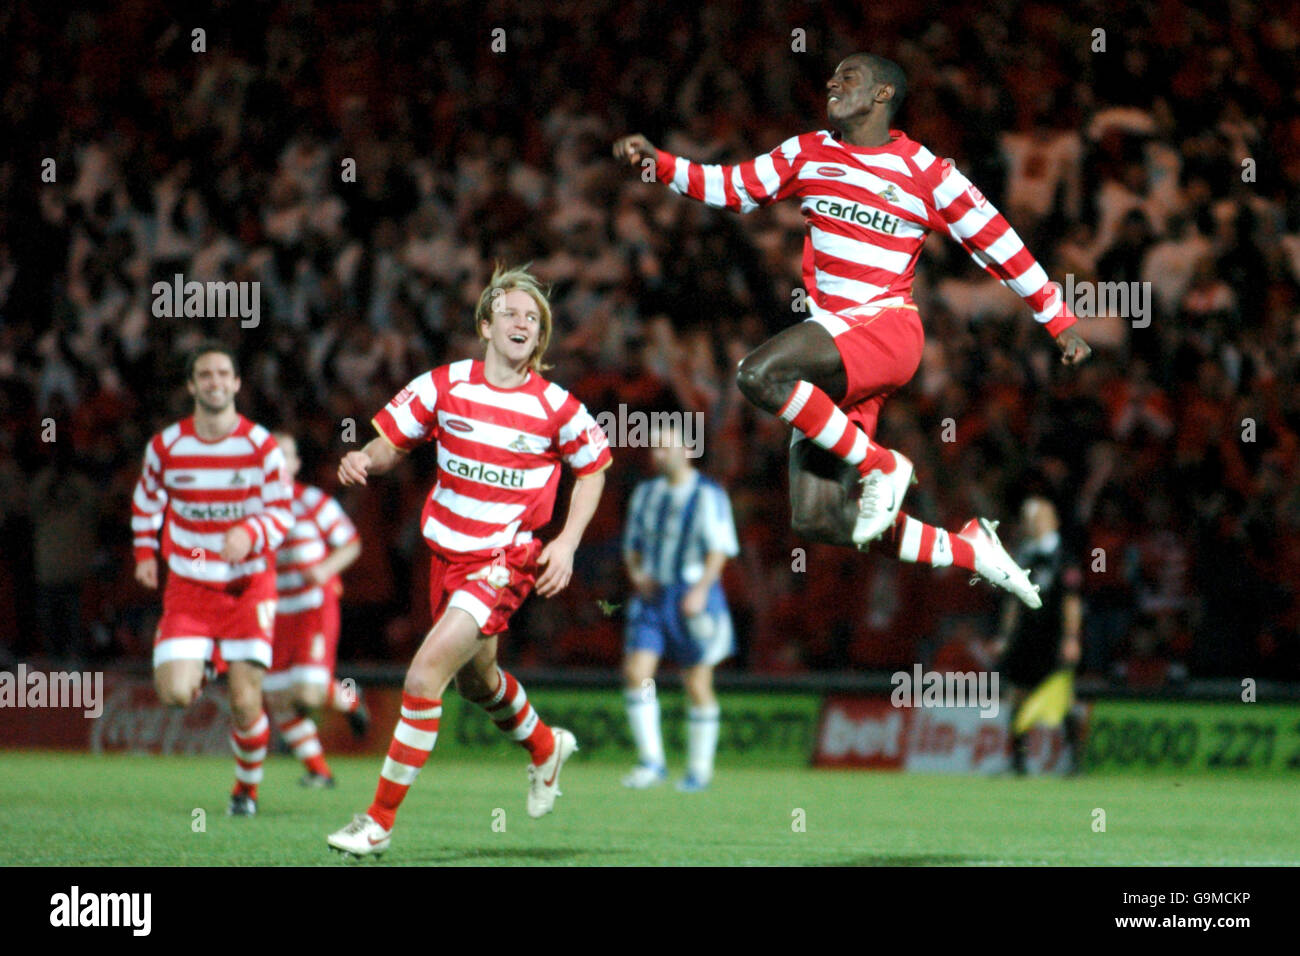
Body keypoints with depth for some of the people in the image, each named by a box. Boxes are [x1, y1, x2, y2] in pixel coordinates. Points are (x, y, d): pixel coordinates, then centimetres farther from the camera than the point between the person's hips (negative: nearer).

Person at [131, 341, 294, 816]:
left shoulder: (260, 446, -7)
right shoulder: (165, 446, -2)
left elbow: (282, 512, -3)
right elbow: (146, 499, 17)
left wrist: (249, 534, -23)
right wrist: (144, 551, 5)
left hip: (247, 586, -1)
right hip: (188, 586, 1)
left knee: (246, 703, -8)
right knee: (175, 693, -15)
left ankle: (247, 787, 18)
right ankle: (200, 667, 23)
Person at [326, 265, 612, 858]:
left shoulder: (555, 407, -9)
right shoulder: (444, 386, -4)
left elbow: (593, 468, 7)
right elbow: (391, 442, 3)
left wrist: (567, 542, -4)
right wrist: (364, 459, -21)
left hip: (507, 559, -5)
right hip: (449, 554, 5)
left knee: (424, 677, -19)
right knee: (475, 681, 25)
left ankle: (380, 820, -12)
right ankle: (544, 746, 57)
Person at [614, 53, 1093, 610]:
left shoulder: (924, 172, 2)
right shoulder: (809, 155, 16)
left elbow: (998, 245, 7)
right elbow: (728, 189, 18)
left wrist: (1059, 322, 11)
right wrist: (660, 164, 2)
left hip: (887, 328, -6)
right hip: (833, 343, 6)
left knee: (760, 375, -32)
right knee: (816, 522, -3)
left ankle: (881, 466, -17)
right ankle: (969, 551, 11)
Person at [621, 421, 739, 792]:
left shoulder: (708, 495, -6)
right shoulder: (646, 493, 12)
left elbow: (720, 548, -12)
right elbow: (632, 544, 20)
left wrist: (700, 589, -25)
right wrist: (637, 575, 0)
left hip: (692, 598, -5)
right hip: (652, 595, 5)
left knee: (698, 685, 1)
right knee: (636, 672, -13)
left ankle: (700, 768, 14)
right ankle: (651, 760, -11)